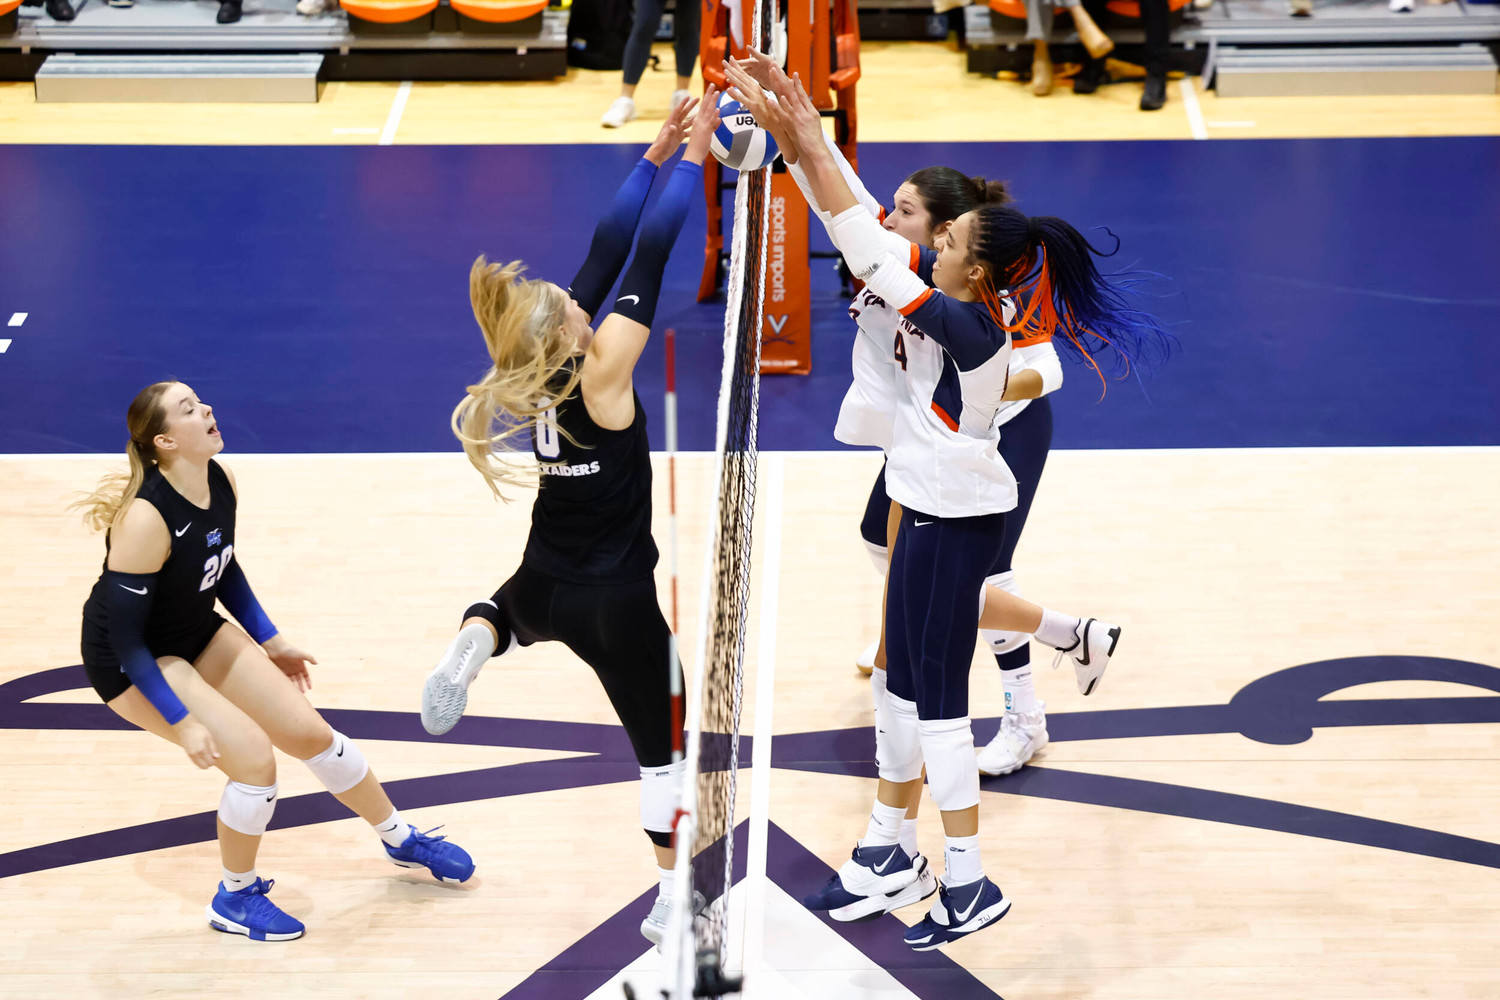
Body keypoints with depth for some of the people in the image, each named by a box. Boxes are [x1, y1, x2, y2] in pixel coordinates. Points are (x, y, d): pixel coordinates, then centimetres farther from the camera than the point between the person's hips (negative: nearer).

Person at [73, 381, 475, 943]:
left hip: (197, 634, 8)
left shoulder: (221, 481, -10)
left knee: (309, 732, 7)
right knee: (252, 754, -17)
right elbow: (125, 637, -27)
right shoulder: (144, 519, -33)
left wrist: (270, 642, 15)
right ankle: (234, 900, 7)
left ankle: (400, 839, 30)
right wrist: (182, 723, -26)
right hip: (130, 664, -7)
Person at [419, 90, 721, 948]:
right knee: (664, 744, 10)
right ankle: (674, 902, 16)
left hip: (542, 589, 6)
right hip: (617, 605, -6)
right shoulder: (600, 374, -22)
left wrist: (656, 154, -1)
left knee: (506, 603, 40)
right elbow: (647, 260, -22)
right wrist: (692, 157, -16)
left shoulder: (536, 368, -6)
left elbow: (609, 250, -3)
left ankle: (476, 643, 4)